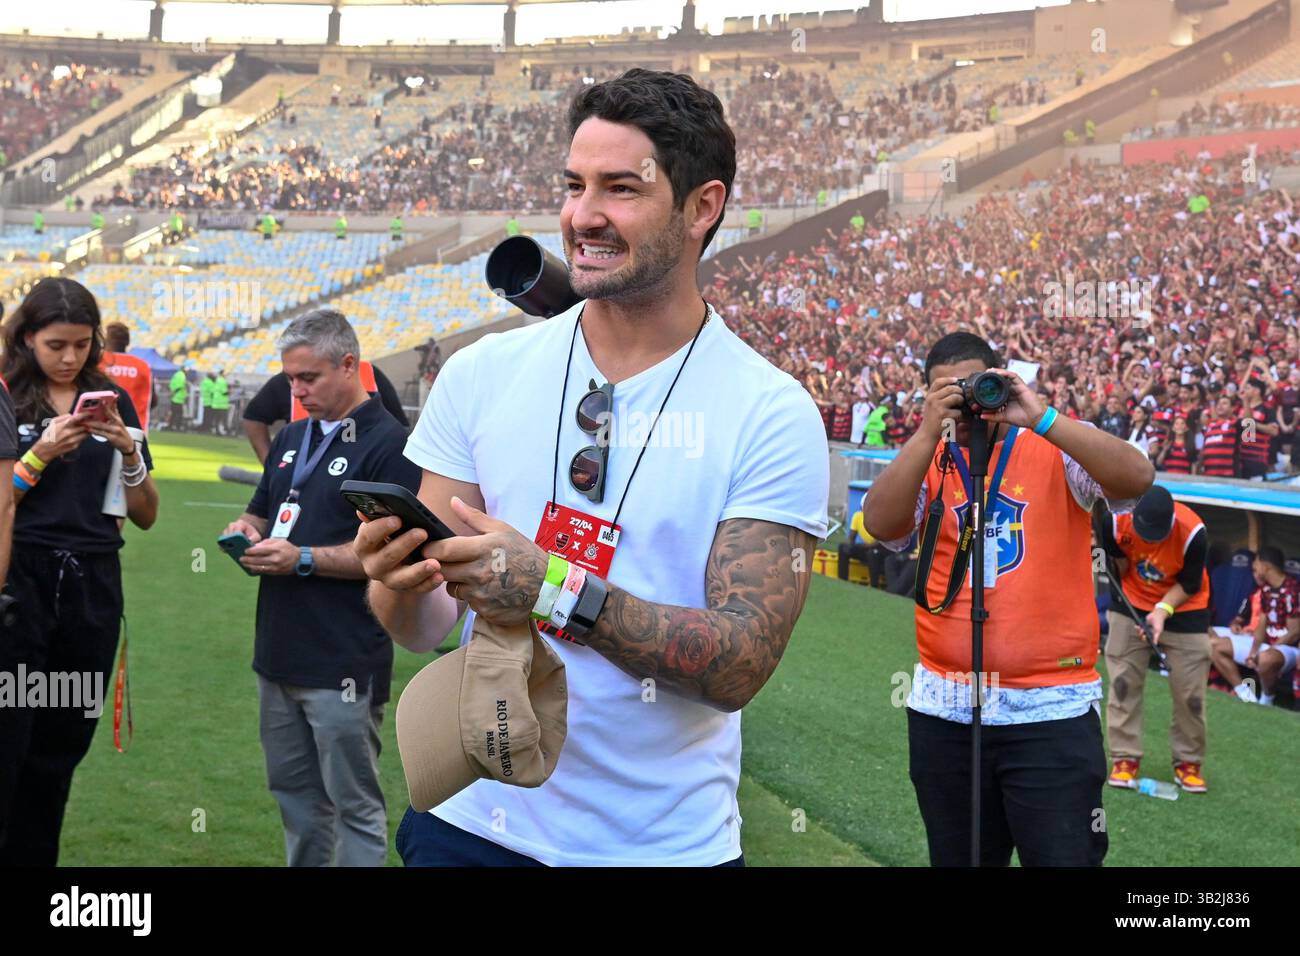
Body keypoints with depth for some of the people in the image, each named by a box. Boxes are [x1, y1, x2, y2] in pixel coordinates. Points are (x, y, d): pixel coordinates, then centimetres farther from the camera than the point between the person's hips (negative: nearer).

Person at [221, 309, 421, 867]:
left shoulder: (386, 444, -11)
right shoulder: (291, 439, 14)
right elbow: (261, 512, 25)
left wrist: (303, 559, -22)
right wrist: (247, 530, 1)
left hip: (344, 666, -8)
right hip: (279, 654, 8)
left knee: (354, 804, 1)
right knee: (294, 793, 17)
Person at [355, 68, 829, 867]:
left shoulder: (773, 417, -10)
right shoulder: (483, 374, -2)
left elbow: (740, 666, -16)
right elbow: (426, 627, -1)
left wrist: (559, 590, -29)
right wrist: (402, 584, -23)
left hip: (667, 841, -1)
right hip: (471, 823, 2)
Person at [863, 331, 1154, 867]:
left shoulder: (1058, 450, -1)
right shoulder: (926, 462, 7)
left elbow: (1137, 478, -19)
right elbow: (880, 524, -11)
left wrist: (1040, 418, -22)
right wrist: (928, 432, -17)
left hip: (1052, 710, -3)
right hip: (944, 711, 4)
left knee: (1065, 856, 0)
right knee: (957, 858, 16)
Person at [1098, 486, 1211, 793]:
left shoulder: (1193, 532, -31)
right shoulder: (1114, 520, -26)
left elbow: (1189, 585, -18)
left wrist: (1163, 610, -27)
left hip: (1184, 608, -2)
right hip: (1131, 604, 2)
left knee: (1190, 691, 0)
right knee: (1123, 683, -1)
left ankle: (1188, 762, 14)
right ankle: (1125, 758, 7)